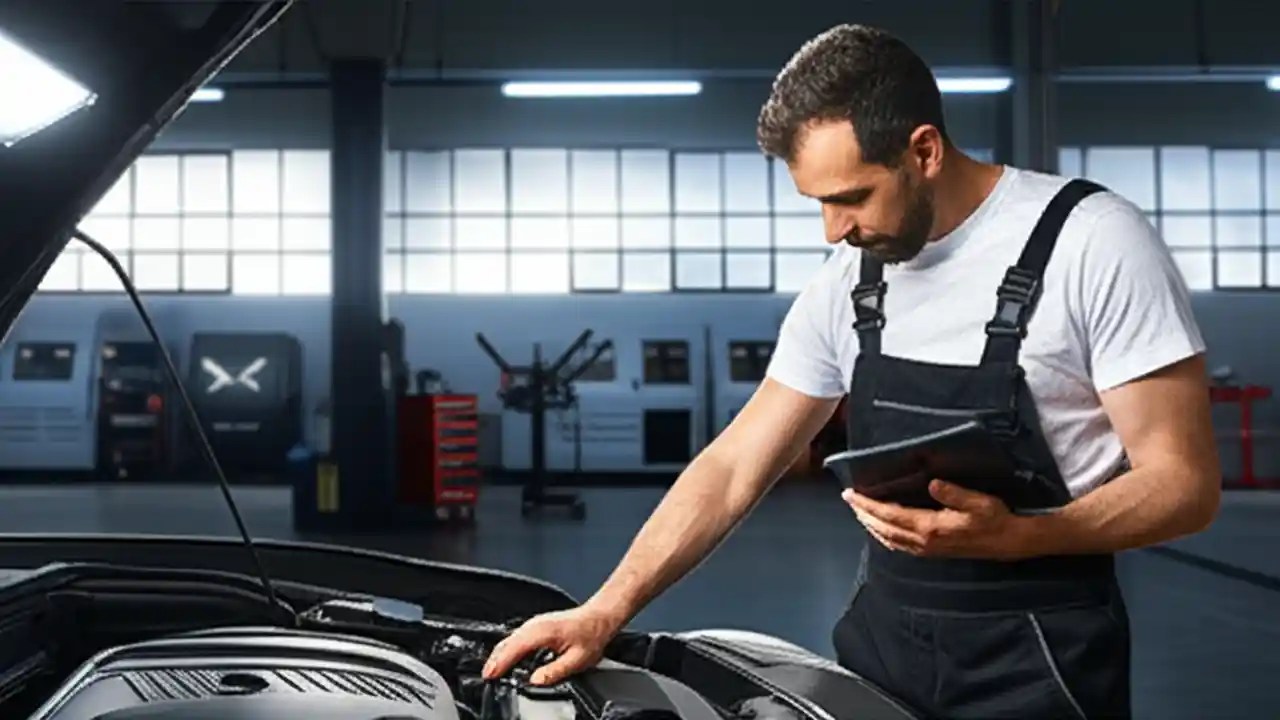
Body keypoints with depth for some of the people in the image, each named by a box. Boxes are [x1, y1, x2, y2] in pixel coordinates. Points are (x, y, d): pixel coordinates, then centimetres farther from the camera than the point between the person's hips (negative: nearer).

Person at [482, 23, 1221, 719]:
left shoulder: (1093, 242, -14)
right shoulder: (845, 283, 2)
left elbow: (1185, 482, -14)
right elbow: (733, 468, 3)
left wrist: (1015, 536, -30)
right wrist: (606, 611, -5)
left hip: (1035, 656, -5)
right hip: (882, 633, 5)